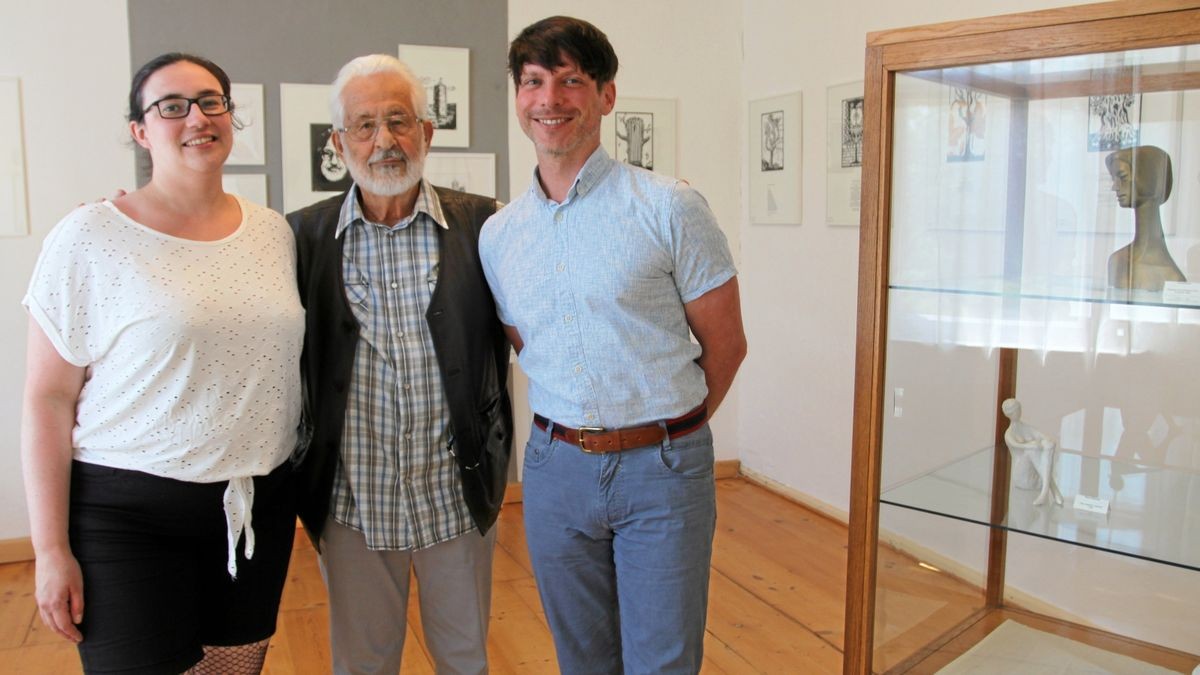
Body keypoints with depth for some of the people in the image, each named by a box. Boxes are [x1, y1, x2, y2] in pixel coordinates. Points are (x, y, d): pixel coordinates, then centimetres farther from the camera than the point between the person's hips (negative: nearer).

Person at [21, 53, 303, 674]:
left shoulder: (274, 231, 4)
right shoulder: (89, 239, -8)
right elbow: (48, 398, -7)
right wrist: (51, 549, -8)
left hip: (258, 504, 4)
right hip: (130, 512, -4)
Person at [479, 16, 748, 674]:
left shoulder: (669, 208, -10)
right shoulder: (497, 234, 4)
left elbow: (725, 345, -3)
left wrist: (663, 433, 5)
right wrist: (574, 430, 8)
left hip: (662, 470, -4)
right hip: (555, 466, 4)